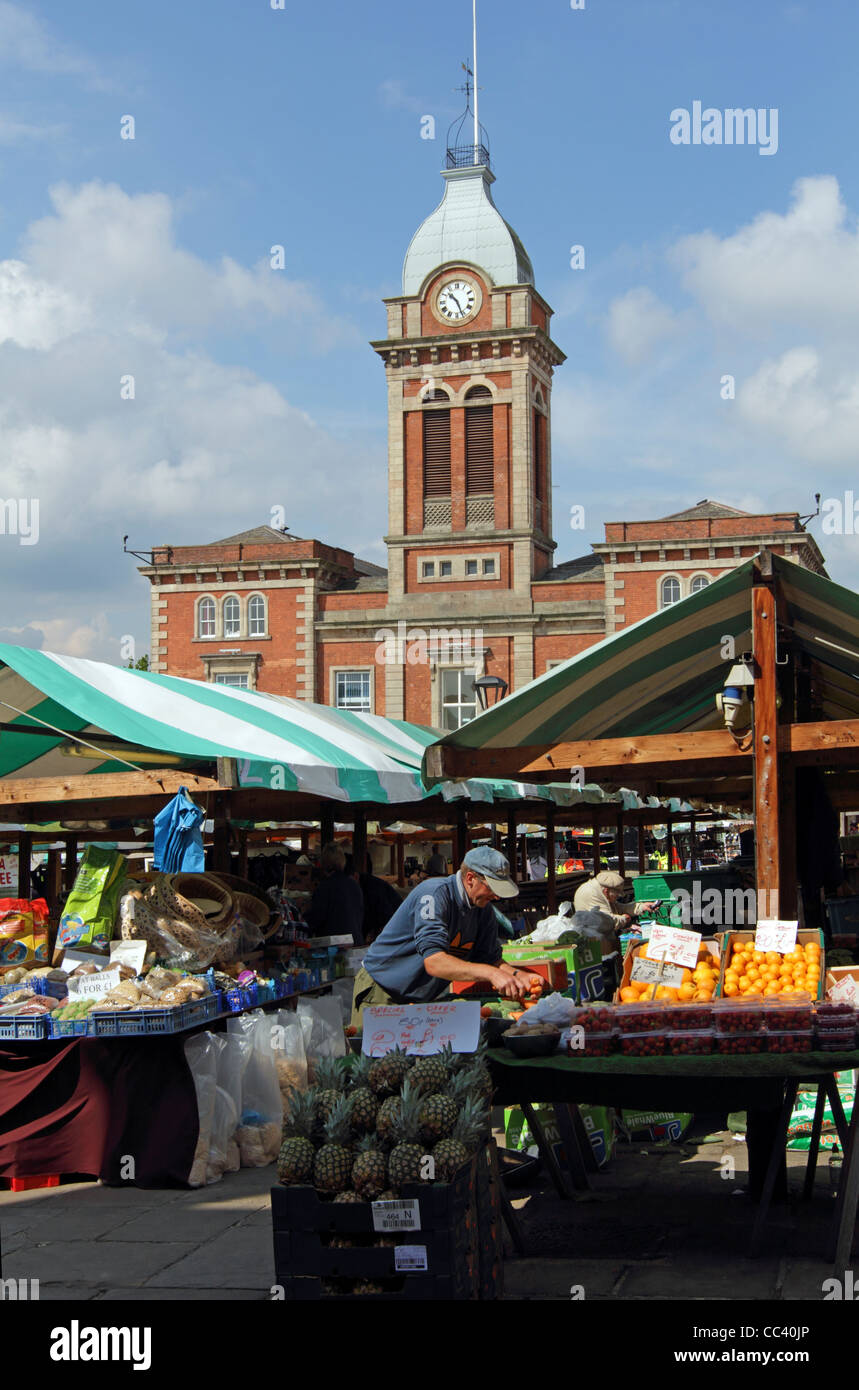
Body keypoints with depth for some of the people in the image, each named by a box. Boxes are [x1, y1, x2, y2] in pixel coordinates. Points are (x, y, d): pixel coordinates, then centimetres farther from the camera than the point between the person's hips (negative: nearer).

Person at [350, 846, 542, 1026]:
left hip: (421, 1001, 7)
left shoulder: (484, 910, 0)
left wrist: (518, 976, -17)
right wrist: (490, 973, -42)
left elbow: (491, 959, 3)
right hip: (381, 993, -7)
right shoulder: (434, 894, -25)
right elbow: (434, 963, -35)